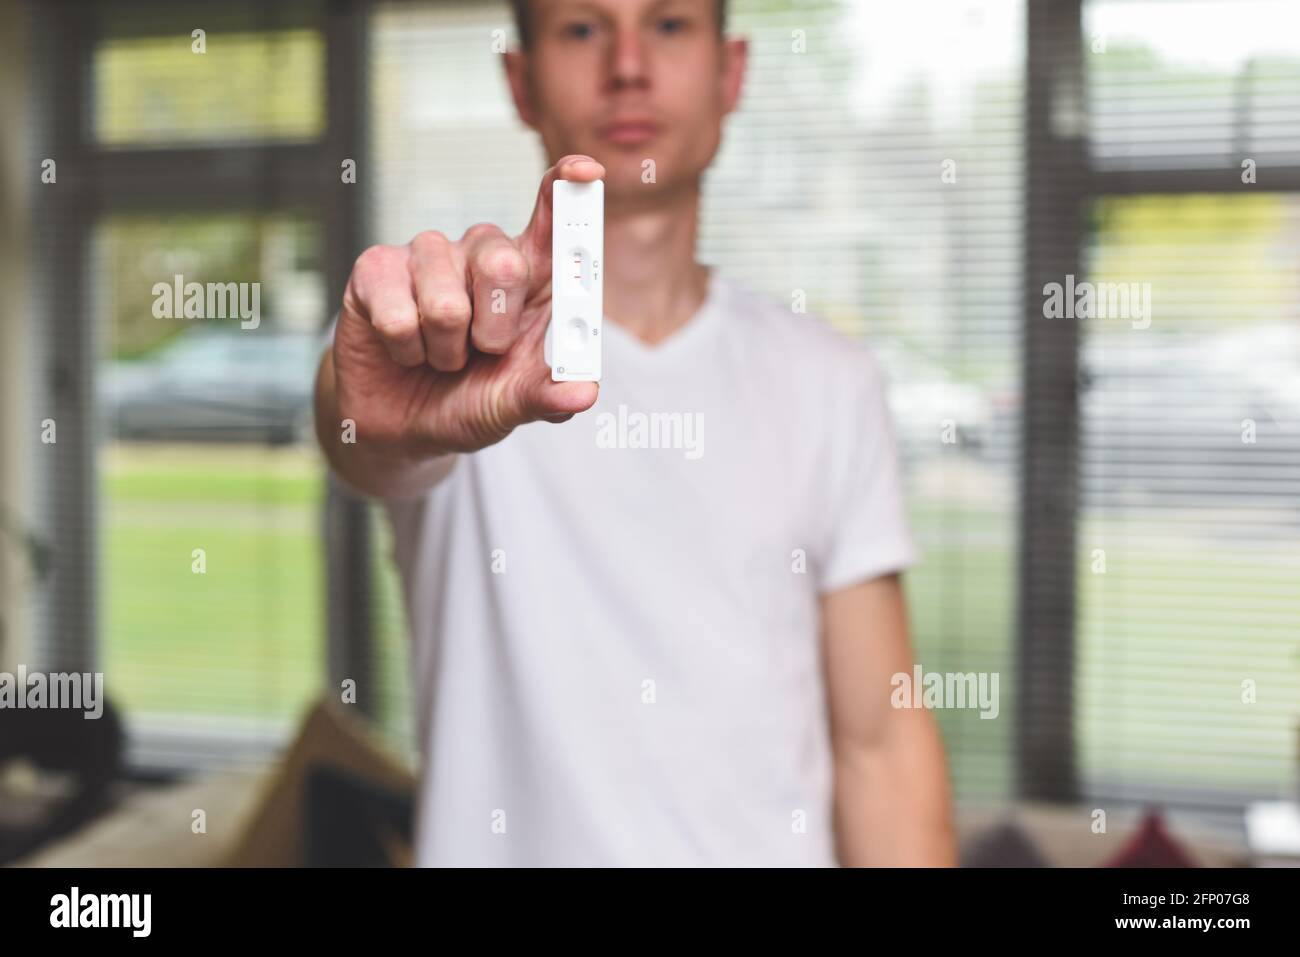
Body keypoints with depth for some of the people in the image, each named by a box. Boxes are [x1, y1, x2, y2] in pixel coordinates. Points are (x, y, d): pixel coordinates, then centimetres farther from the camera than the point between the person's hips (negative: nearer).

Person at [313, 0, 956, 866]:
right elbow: (367, 455, -31)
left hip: (773, 843, 3)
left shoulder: (827, 380, 1)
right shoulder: (461, 334, -8)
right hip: (514, 840, -2)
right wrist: (391, 422, -51)